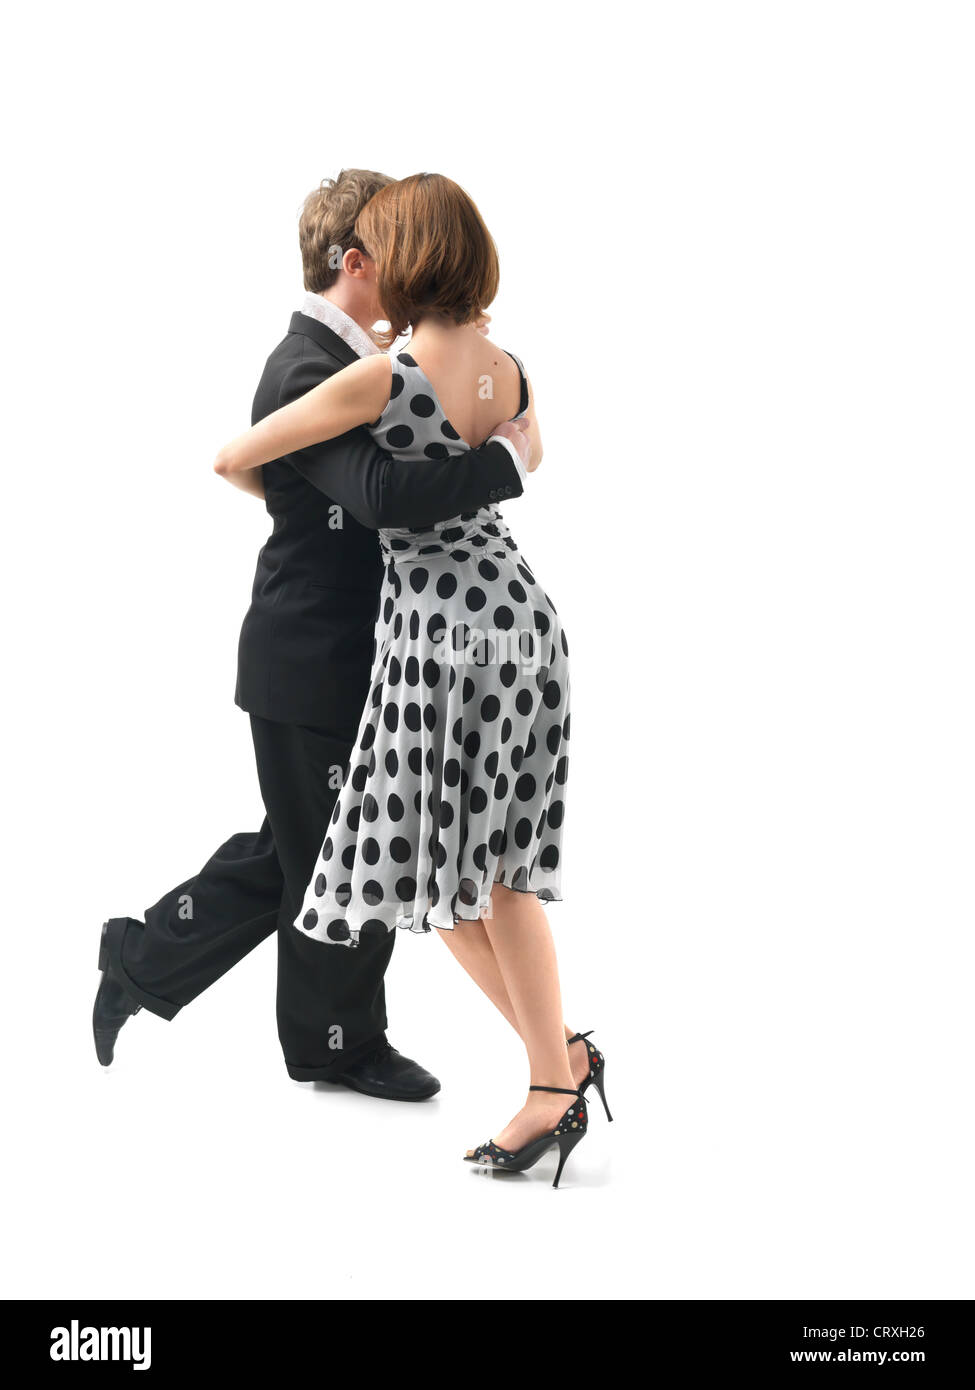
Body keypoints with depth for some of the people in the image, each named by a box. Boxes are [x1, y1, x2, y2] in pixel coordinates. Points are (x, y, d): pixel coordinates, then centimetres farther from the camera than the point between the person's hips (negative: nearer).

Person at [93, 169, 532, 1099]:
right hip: (315, 666, -10)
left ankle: (142, 960, 31)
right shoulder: (308, 374, -22)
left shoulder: (340, 358, 10)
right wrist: (508, 459, -26)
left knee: (293, 853, 20)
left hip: (340, 657, 10)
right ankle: (340, 1042, 27)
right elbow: (384, 495, -37)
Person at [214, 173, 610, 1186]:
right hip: (522, 613, 7)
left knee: (430, 866, 6)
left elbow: (230, 460, -6)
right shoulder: (513, 373, 3)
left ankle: (557, 1064, 9)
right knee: (493, 862, 13)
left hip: (438, 626, -7)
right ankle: (554, 1068, 11)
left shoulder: (381, 381, -16)